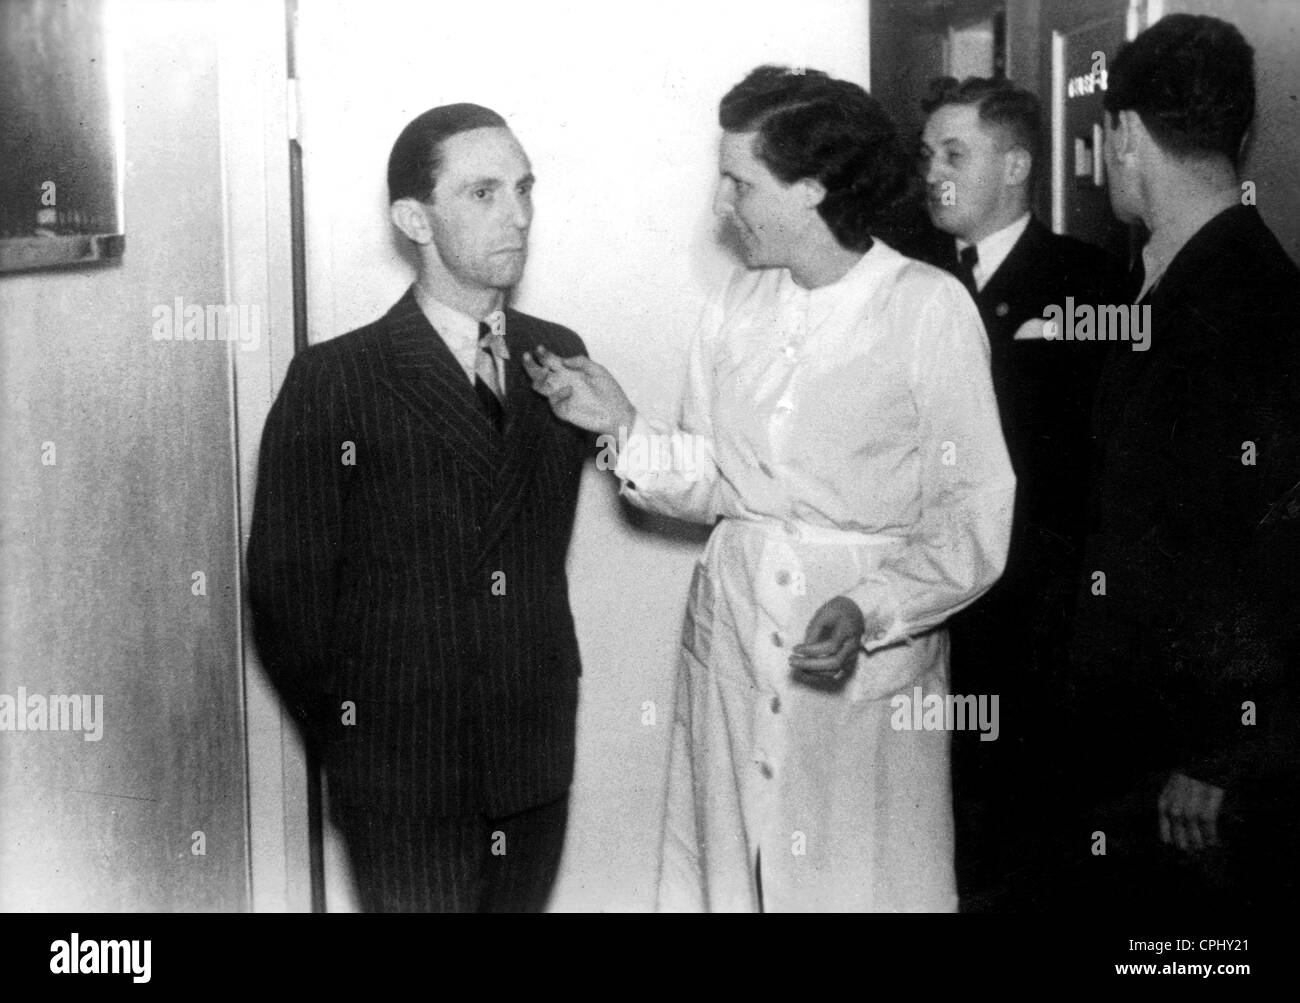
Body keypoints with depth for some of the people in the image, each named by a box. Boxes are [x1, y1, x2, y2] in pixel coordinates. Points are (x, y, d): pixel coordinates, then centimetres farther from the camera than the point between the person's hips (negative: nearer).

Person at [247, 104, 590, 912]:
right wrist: (350, 730, -1)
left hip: (540, 769, 4)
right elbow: (287, 590, -6)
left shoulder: (559, 356, 5)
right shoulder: (333, 382, -10)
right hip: (406, 786, -4)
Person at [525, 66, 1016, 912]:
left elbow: (973, 522, -12)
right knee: (723, 876, 13)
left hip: (871, 661, -4)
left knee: (863, 884, 6)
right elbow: (711, 485, 8)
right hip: (731, 644, 5)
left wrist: (868, 611, -24)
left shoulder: (930, 308, -10)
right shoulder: (740, 304, 5)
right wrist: (621, 423, -6)